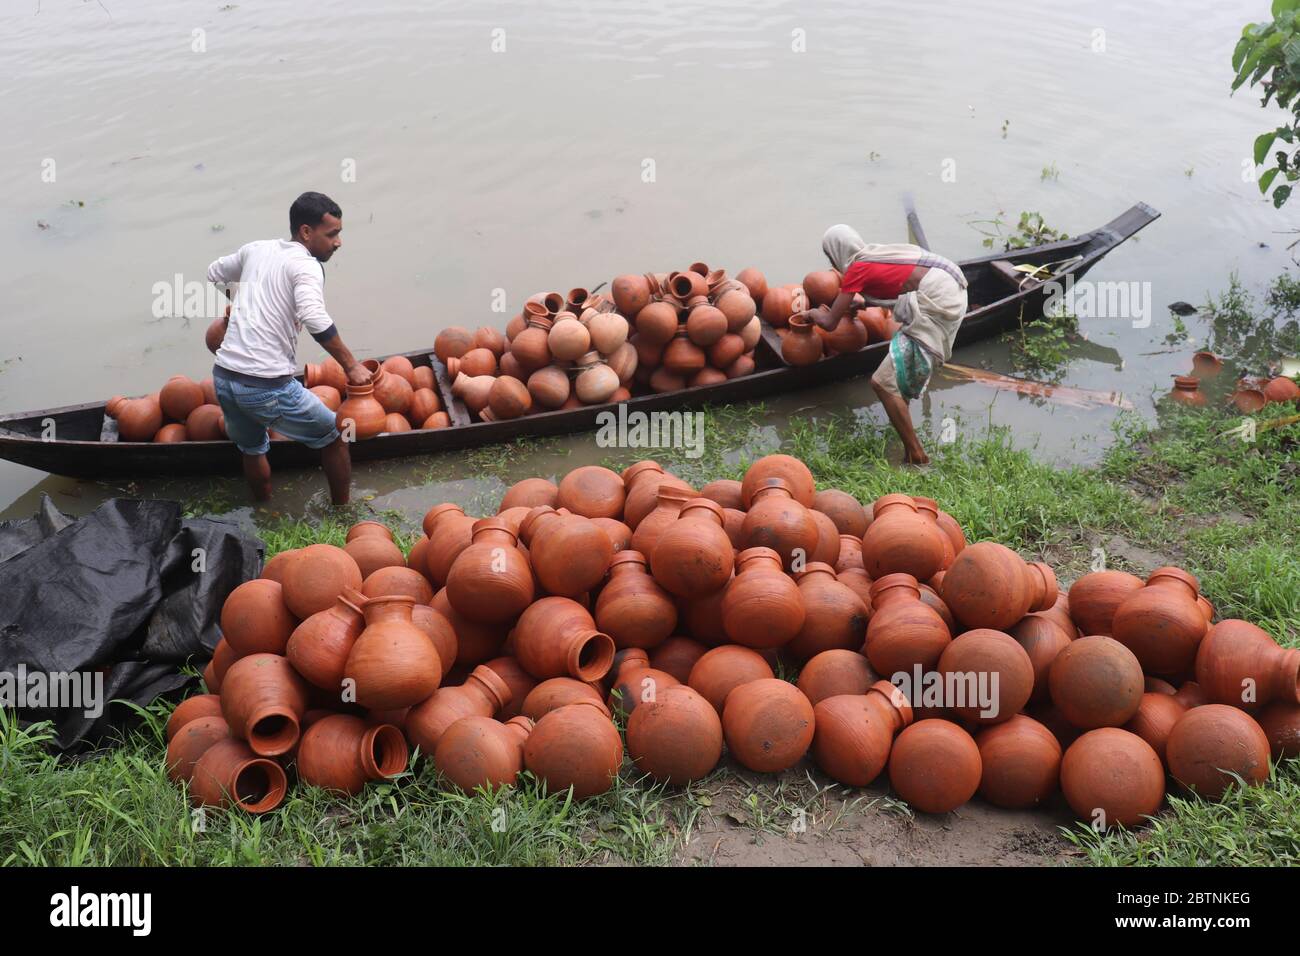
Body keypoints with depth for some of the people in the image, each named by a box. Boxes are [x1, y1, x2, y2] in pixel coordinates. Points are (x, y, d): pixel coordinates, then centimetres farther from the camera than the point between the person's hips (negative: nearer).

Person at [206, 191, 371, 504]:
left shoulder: (256, 249, 13)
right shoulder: (305, 266, -9)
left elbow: (215, 273, 31)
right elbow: (314, 318, -27)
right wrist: (351, 366, -21)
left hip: (222, 377, 7)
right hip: (267, 386, -7)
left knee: (252, 449, 29)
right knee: (334, 437, 14)